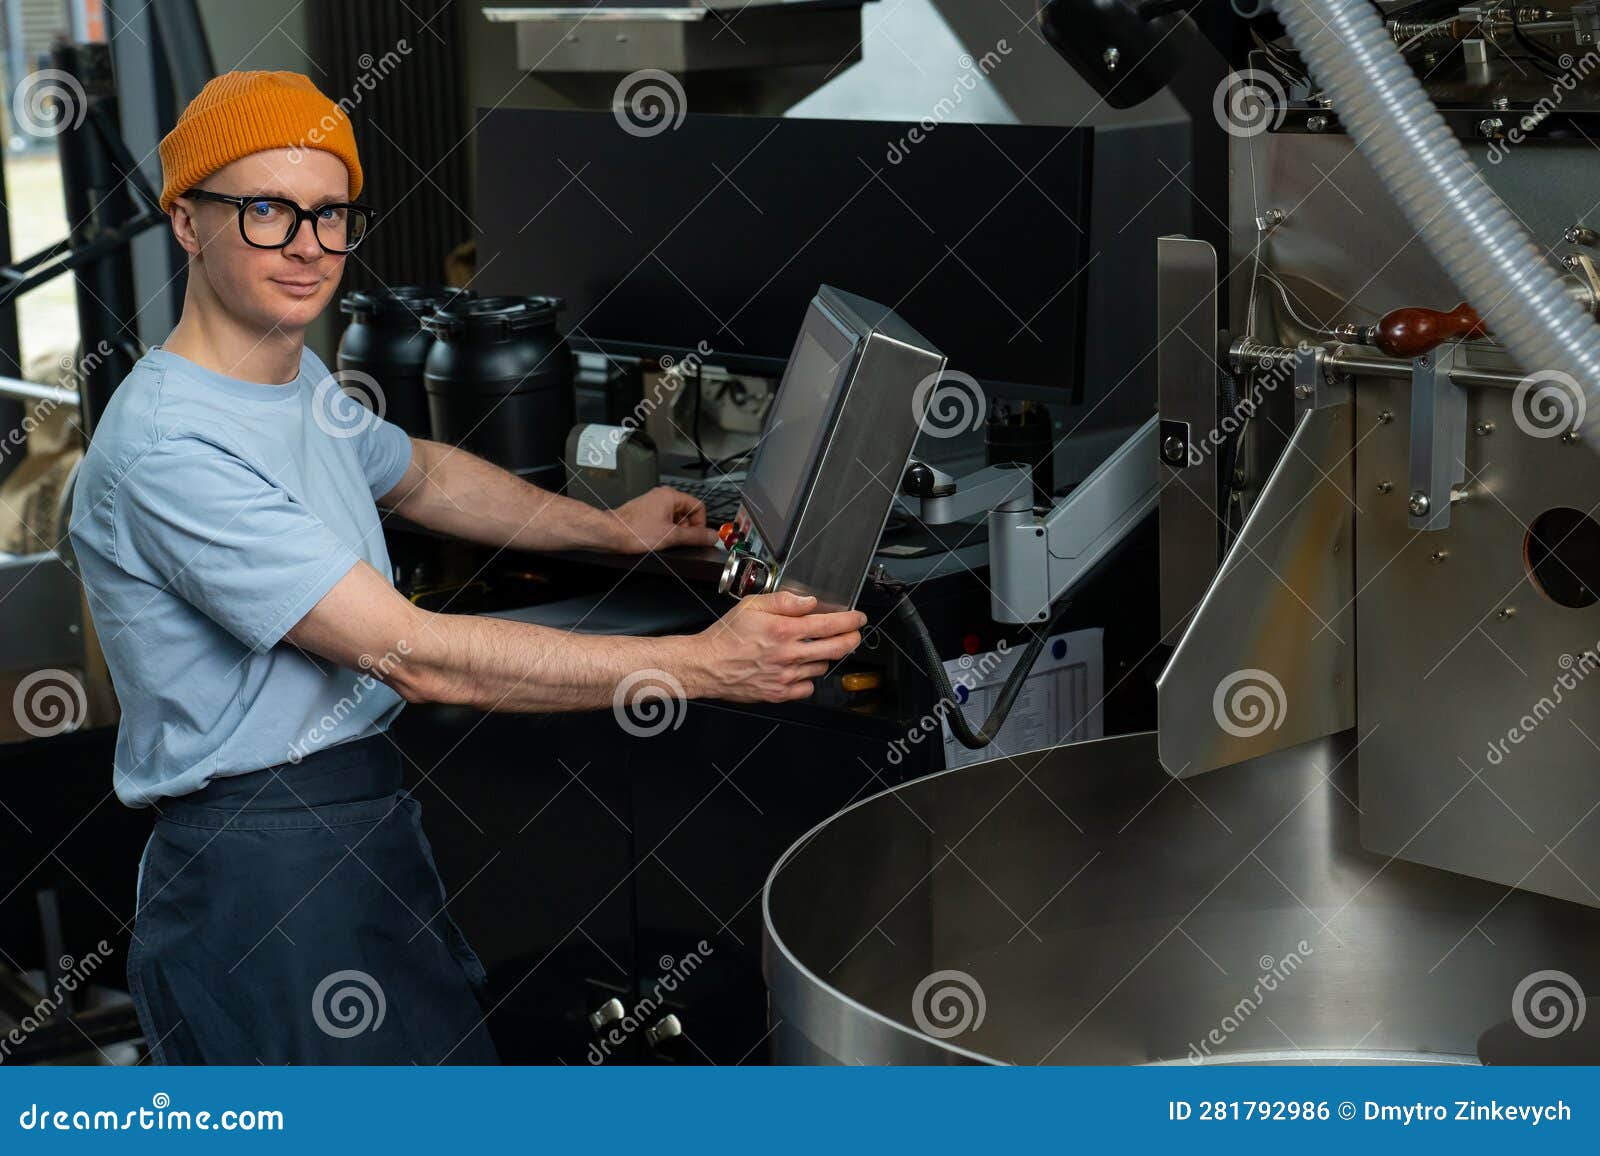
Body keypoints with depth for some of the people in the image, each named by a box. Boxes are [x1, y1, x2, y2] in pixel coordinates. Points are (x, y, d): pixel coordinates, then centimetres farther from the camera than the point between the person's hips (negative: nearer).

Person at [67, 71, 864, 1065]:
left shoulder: (302, 377, 8)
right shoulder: (166, 449, -24)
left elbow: (416, 473, 32)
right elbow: (415, 656, -27)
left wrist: (605, 527, 29)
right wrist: (704, 663, -26)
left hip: (369, 823, 9)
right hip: (262, 873, -9)